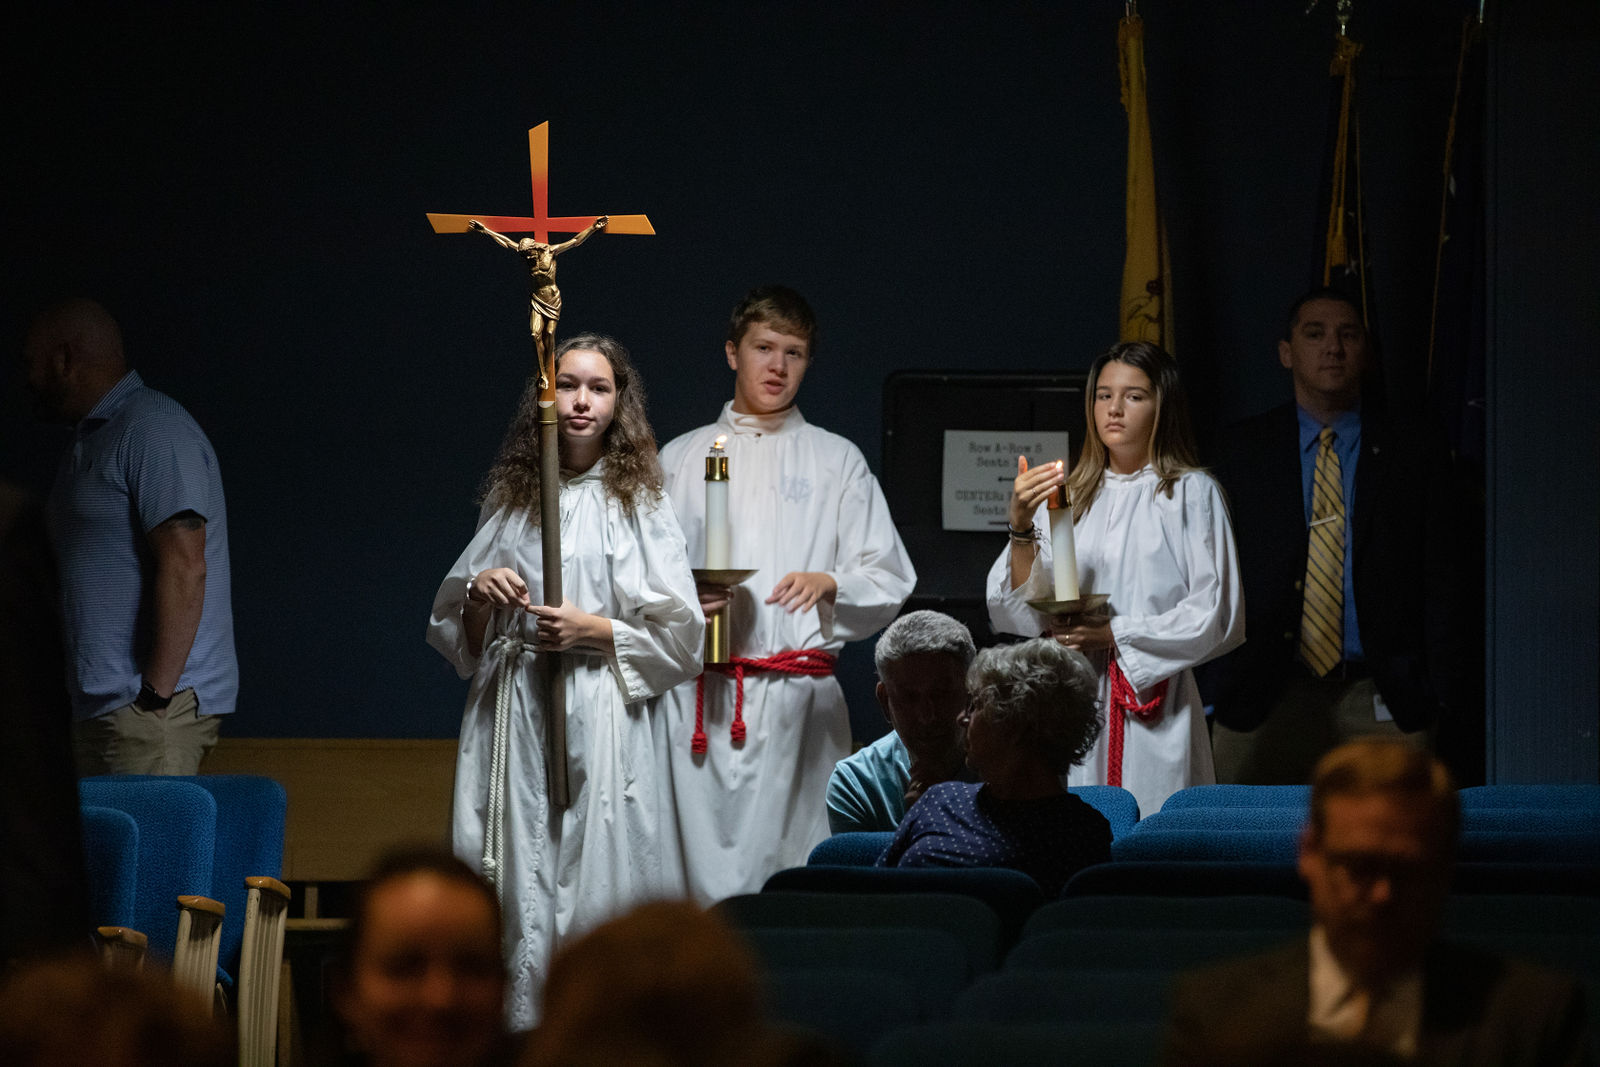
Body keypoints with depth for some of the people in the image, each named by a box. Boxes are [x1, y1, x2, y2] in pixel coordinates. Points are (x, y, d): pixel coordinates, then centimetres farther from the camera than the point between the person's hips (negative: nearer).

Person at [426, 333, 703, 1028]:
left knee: (595, 874, -9)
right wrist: (481, 598, -2)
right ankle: (517, 1020, 3)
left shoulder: (637, 502, 4)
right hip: (513, 717, 3)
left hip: (601, 717, -3)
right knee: (516, 883, -1)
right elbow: (458, 635, 19)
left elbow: (679, 635, 1)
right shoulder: (510, 500, 14)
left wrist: (593, 630, -10)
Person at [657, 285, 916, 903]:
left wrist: (829, 584, -9)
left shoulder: (838, 462, 14)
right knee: (707, 869, -8)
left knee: (794, 867, -8)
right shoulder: (681, 459, 15)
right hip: (701, 696, 0)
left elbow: (889, 581, 11)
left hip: (800, 696, 0)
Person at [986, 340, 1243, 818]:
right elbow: (1022, 615, 4)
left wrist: (1114, 634, -9)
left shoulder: (1192, 493, 5)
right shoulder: (1066, 496, 13)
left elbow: (1217, 616, -3)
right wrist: (1021, 526, -11)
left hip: (1155, 709, -2)